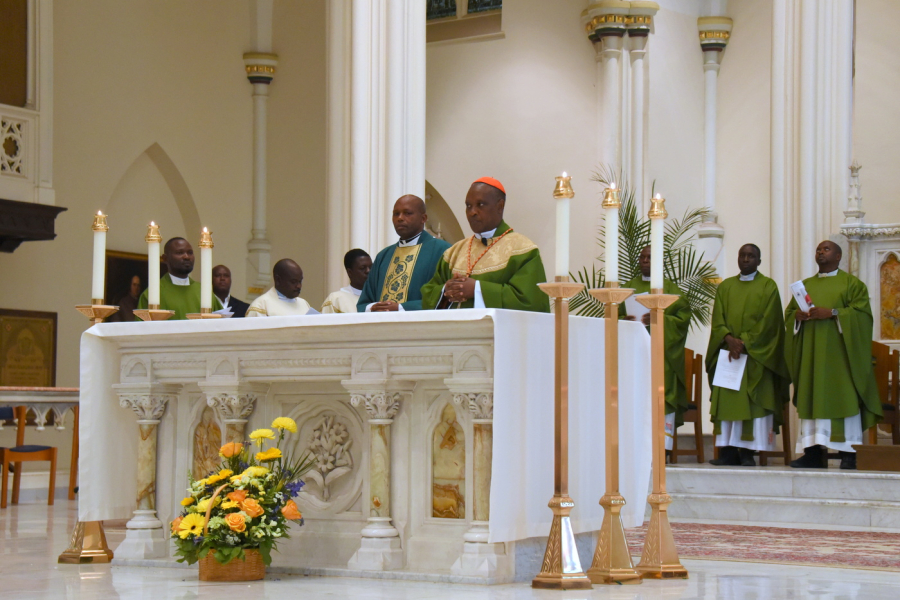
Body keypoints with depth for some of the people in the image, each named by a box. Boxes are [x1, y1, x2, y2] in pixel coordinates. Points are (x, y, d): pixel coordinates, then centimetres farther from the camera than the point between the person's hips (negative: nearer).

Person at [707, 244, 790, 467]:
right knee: (726, 399, -2)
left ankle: (748, 451, -7)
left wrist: (745, 343, -14)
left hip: (755, 354, -4)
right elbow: (717, 320, 7)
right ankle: (728, 450, -2)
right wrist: (729, 339, -12)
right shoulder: (725, 287, 15)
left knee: (752, 402, -7)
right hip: (728, 352, 4)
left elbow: (768, 322, -6)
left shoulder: (768, 286, 4)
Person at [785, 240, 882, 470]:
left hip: (838, 350, -5)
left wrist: (832, 313, -18)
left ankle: (849, 453, -7)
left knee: (842, 397, -9)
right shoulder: (805, 285, 20)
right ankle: (813, 452, -2)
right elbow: (789, 313, 17)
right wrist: (798, 315, -6)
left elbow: (861, 313, -7)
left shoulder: (851, 283, 5)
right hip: (811, 352, 5)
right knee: (811, 398, -1)